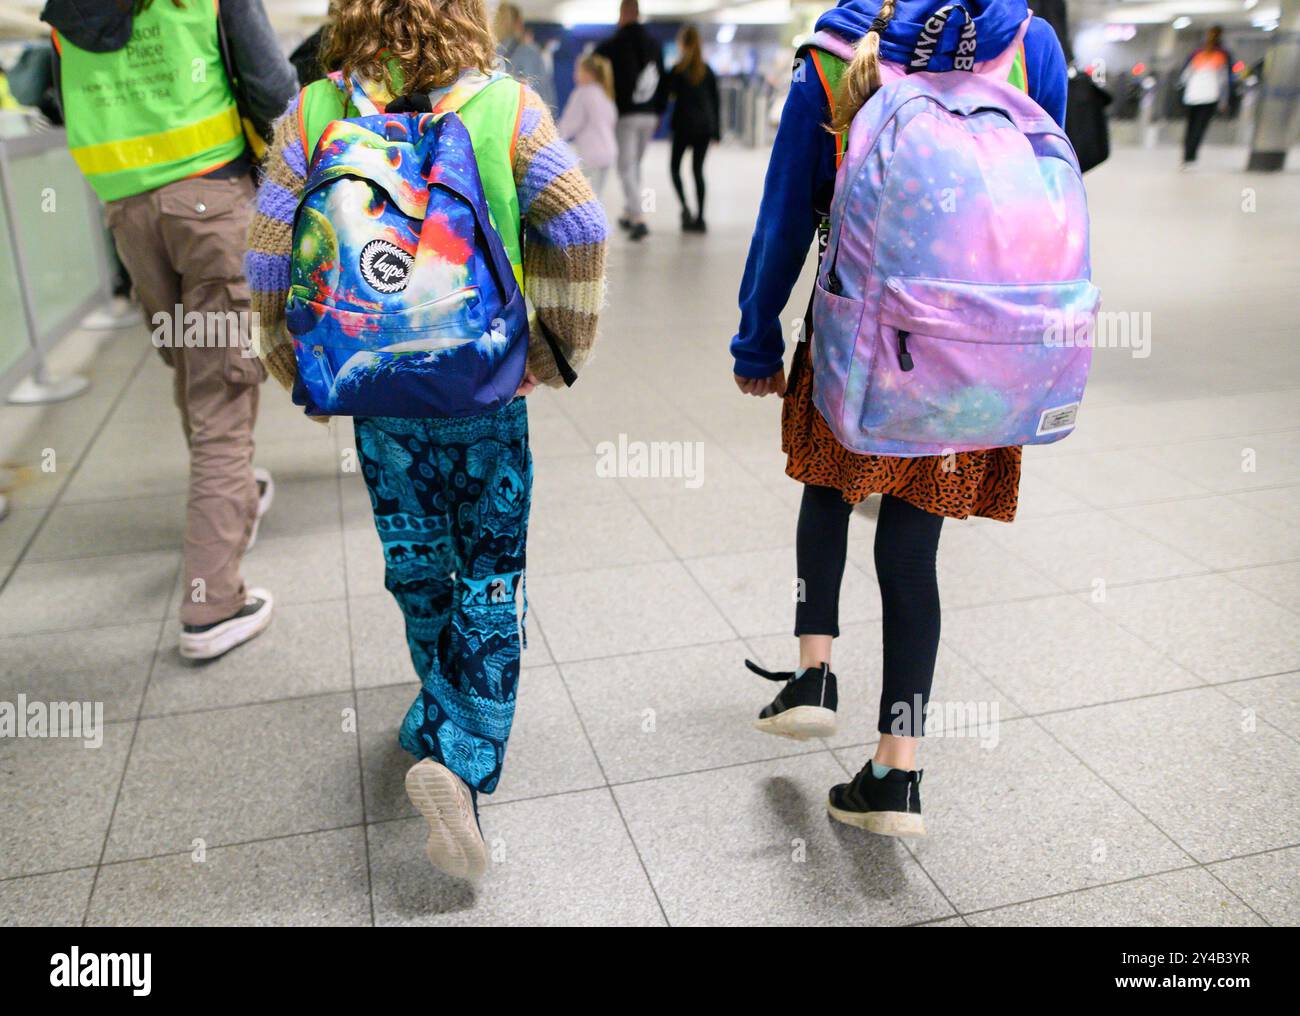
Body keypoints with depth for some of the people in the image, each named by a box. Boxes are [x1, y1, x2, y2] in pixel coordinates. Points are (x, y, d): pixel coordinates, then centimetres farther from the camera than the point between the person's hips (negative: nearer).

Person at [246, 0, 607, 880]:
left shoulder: (313, 114, -4)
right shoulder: (506, 106, -8)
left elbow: (271, 263, -3)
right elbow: (581, 234, -8)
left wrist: (307, 374, 10)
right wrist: (555, 352, 3)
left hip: (378, 396, 2)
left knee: (418, 571, 19)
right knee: (490, 584, 9)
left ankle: (442, 725, 37)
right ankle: (464, 761, -3)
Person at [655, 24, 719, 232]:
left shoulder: (676, 70, -6)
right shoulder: (707, 70, 7)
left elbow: (664, 96, -7)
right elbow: (715, 100, 9)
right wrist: (715, 130, 14)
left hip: (684, 125, -4)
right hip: (705, 125, 4)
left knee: (675, 166, 9)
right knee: (698, 169, 7)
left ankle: (684, 207, -12)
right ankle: (699, 217, 3)